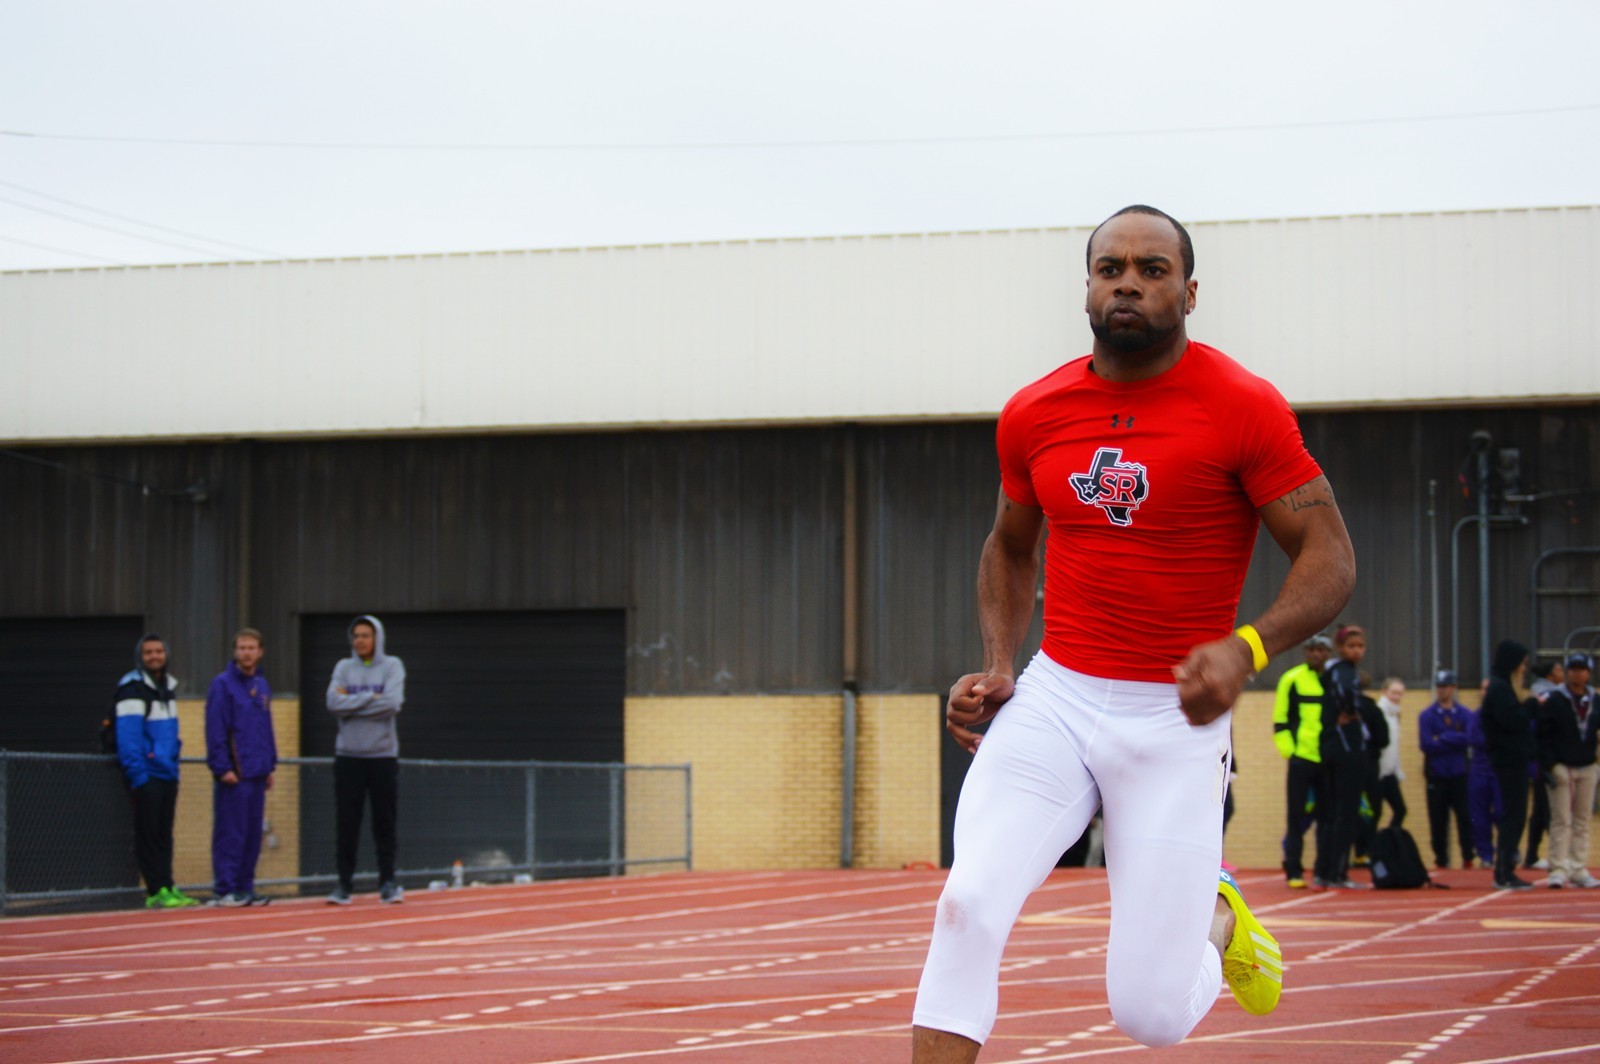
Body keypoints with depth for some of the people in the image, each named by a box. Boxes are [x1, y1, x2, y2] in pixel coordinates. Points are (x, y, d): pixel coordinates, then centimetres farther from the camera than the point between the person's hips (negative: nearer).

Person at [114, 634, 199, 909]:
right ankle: (156, 891, -4)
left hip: (167, 773, 8)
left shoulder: (168, 687, 17)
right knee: (149, 833, -5)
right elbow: (127, 735, -16)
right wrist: (137, 774, -20)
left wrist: (173, 765, 15)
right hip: (147, 774, -8)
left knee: (164, 833, 10)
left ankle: (167, 887, 14)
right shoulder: (133, 689, -10)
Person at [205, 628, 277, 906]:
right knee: (230, 834, -5)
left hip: (257, 773, 7)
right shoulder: (223, 684, -6)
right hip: (233, 774, -7)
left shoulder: (262, 686, 15)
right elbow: (215, 730, -11)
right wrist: (222, 767, -16)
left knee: (253, 835, 9)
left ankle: (245, 887, 15)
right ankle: (226, 890, -1)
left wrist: (270, 765, 15)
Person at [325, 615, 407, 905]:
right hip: (348, 755, 1)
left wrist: (352, 702, -10)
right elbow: (334, 703, -9)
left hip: (383, 755, -1)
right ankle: (344, 883, 6)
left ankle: (387, 882, 10)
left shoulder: (392, 666, 2)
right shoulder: (344, 667, 7)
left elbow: (392, 703, -14)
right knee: (346, 823, 1)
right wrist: (371, 698, -11)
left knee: (385, 821, 2)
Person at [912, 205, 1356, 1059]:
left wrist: (1247, 650, -25)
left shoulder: (1243, 409, -8)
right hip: (1052, 700, 3)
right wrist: (997, 667, 8)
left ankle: (1215, 917, 33)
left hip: (1174, 721, -3)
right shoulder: (1033, 415, 6)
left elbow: (1330, 559, -8)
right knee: (968, 905, -22)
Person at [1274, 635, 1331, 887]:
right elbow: (1280, 720, 0)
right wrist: (1288, 750, -9)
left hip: (1329, 761, 3)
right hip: (1301, 759, -3)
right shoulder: (1292, 680, 0)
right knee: (1296, 817, -1)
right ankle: (1294, 872, 2)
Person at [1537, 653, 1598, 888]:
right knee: (1561, 820, -7)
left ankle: (1579, 870, 11)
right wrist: (1547, 767, -15)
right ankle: (1558, 870, -7)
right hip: (1561, 767, -5)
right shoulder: (1553, 700, -5)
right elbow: (1543, 736, -8)